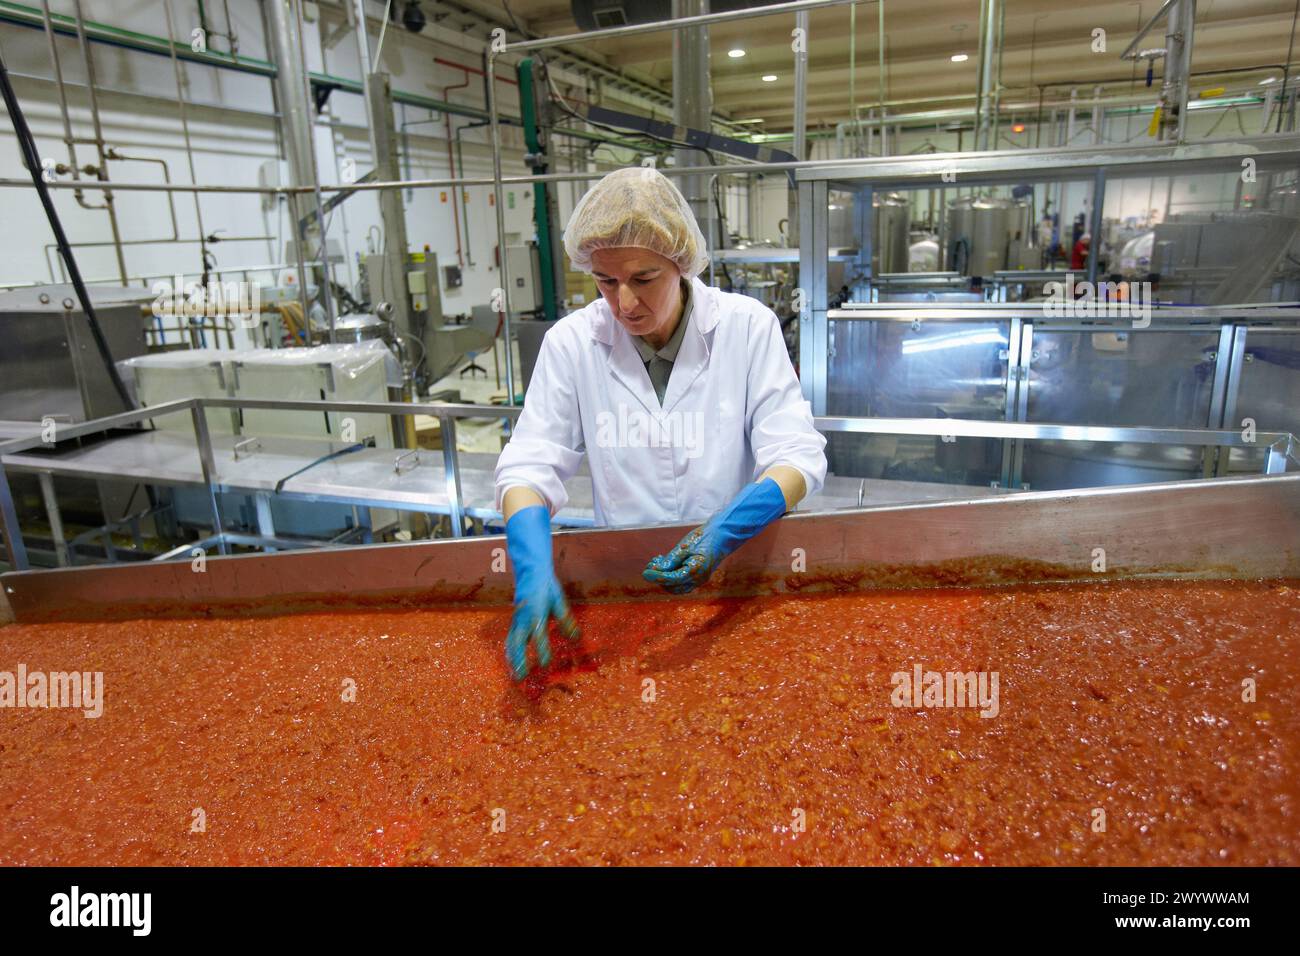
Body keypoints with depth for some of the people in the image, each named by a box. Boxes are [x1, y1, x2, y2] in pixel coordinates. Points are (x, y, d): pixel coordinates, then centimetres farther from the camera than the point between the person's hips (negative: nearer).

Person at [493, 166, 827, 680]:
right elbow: (529, 466, -7)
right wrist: (533, 569, -25)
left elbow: (797, 456, -9)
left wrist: (728, 528, -28)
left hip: (736, 569, -1)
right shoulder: (571, 342, -5)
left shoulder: (748, 326, -8)